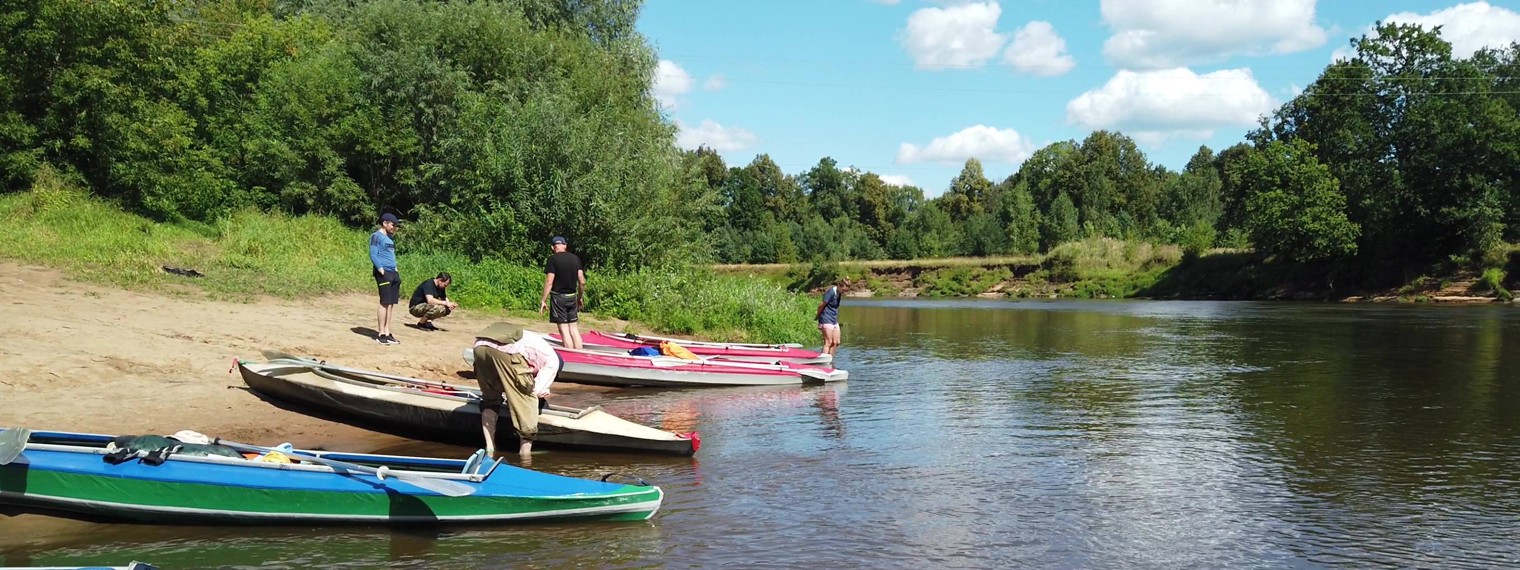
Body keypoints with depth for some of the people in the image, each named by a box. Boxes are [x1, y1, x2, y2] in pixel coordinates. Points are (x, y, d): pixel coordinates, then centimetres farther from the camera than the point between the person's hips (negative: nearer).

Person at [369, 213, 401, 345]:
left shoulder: (389, 238, 21)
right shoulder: (376, 236, -5)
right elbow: (373, 255, -12)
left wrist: (395, 269, 12)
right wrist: (381, 270, -18)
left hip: (393, 273, 9)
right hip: (383, 273, -9)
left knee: (390, 304, 7)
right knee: (385, 303, -10)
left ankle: (387, 333, 11)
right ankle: (381, 334, -7)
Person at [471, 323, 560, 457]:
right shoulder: (552, 360, 23)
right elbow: (537, 390, 13)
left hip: (480, 346, 6)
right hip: (504, 351, -6)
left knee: (490, 400, 25)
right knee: (526, 399, 11)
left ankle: (489, 448, 21)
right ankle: (525, 449, 12)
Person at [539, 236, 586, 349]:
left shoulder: (553, 259, -10)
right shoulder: (575, 259, 5)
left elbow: (549, 282, -14)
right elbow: (582, 282, 5)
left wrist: (543, 300, -9)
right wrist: (580, 297, 18)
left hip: (559, 297, -5)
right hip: (572, 297, 5)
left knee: (564, 329, -2)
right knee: (574, 328, 11)